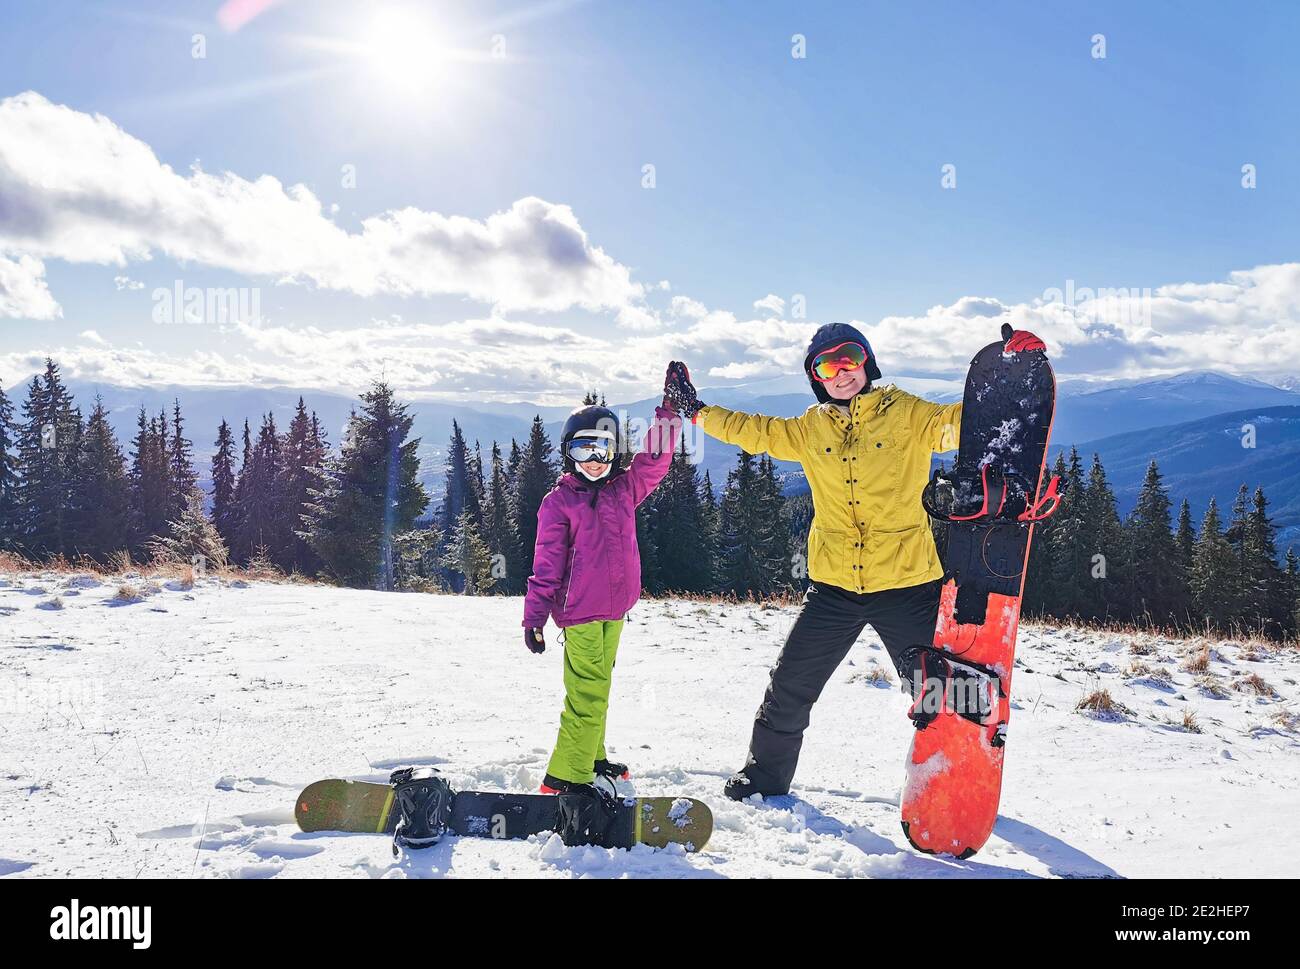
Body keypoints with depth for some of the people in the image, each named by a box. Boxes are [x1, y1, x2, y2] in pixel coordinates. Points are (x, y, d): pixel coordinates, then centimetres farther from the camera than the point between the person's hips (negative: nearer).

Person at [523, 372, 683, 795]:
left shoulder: (624, 489, 10)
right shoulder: (559, 501, -5)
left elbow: (655, 458, 9)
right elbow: (547, 562, -8)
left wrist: (671, 408, 1)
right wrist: (534, 617, -10)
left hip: (615, 608, 7)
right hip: (580, 610, -7)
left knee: (597, 685, 18)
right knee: (588, 692, -10)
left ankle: (590, 758, 31)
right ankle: (565, 777, -4)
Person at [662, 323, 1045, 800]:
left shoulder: (906, 413, -2)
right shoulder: (810, 429, 8)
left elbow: (961, 420, -11)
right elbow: (755, 431, 17)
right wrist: (694, 410, 17)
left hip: (907, 584, -2)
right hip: (834, 586, 3)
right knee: (789, 687, 9)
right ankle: (765, 776, 31)